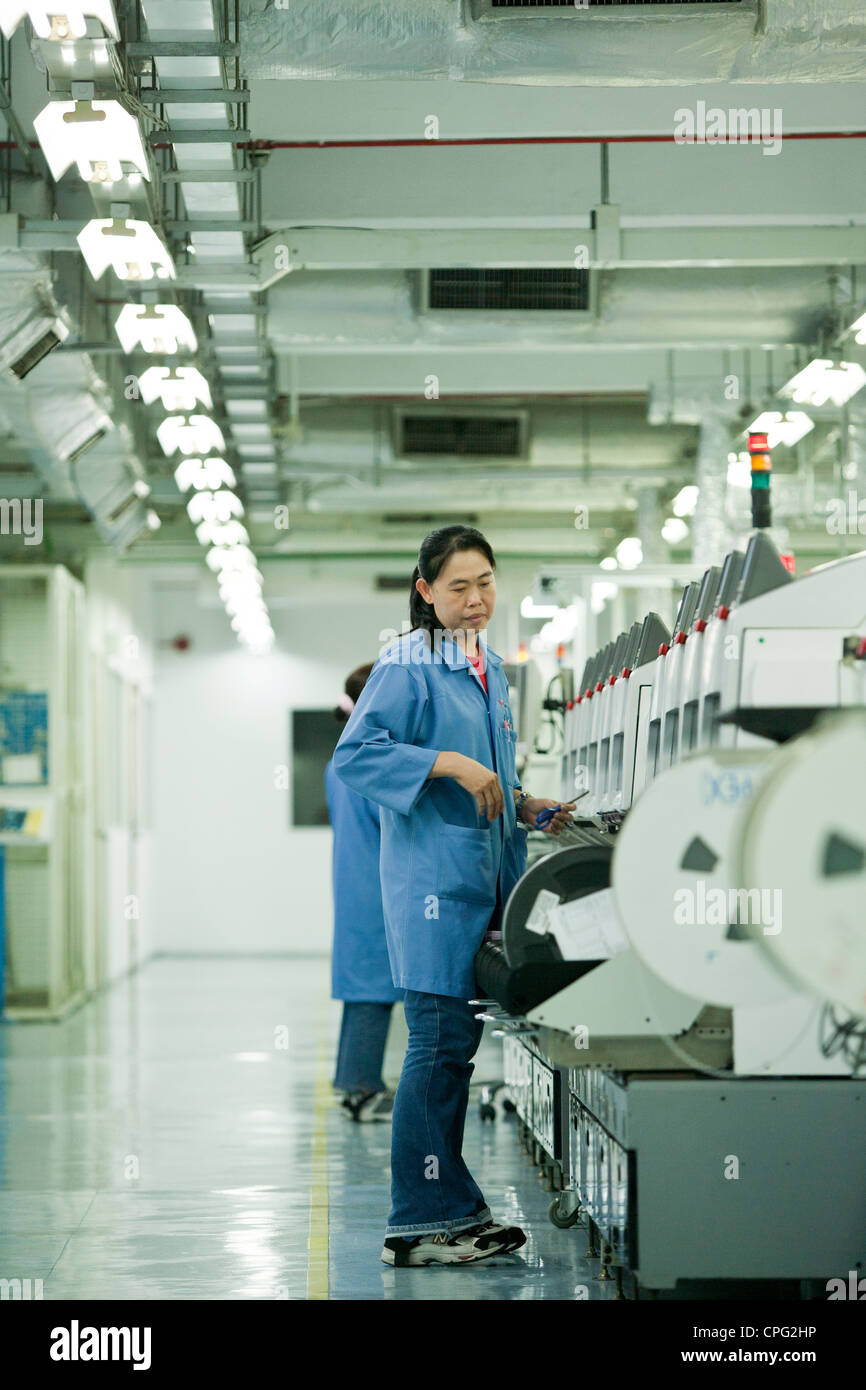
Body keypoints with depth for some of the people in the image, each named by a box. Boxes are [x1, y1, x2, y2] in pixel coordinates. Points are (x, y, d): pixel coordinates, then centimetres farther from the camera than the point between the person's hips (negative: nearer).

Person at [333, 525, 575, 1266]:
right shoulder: (408, 665, -9)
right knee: (441, 1043, -8)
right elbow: (355, 753, -17)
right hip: (433, 875, -8)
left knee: (458, 1042, 12)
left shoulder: (488, 666, 17)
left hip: (484, 874, 8)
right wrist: (449, 765, -22)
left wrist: (526, 804, 11)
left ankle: (453, 1207, 18)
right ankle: (421, 1221, -3)